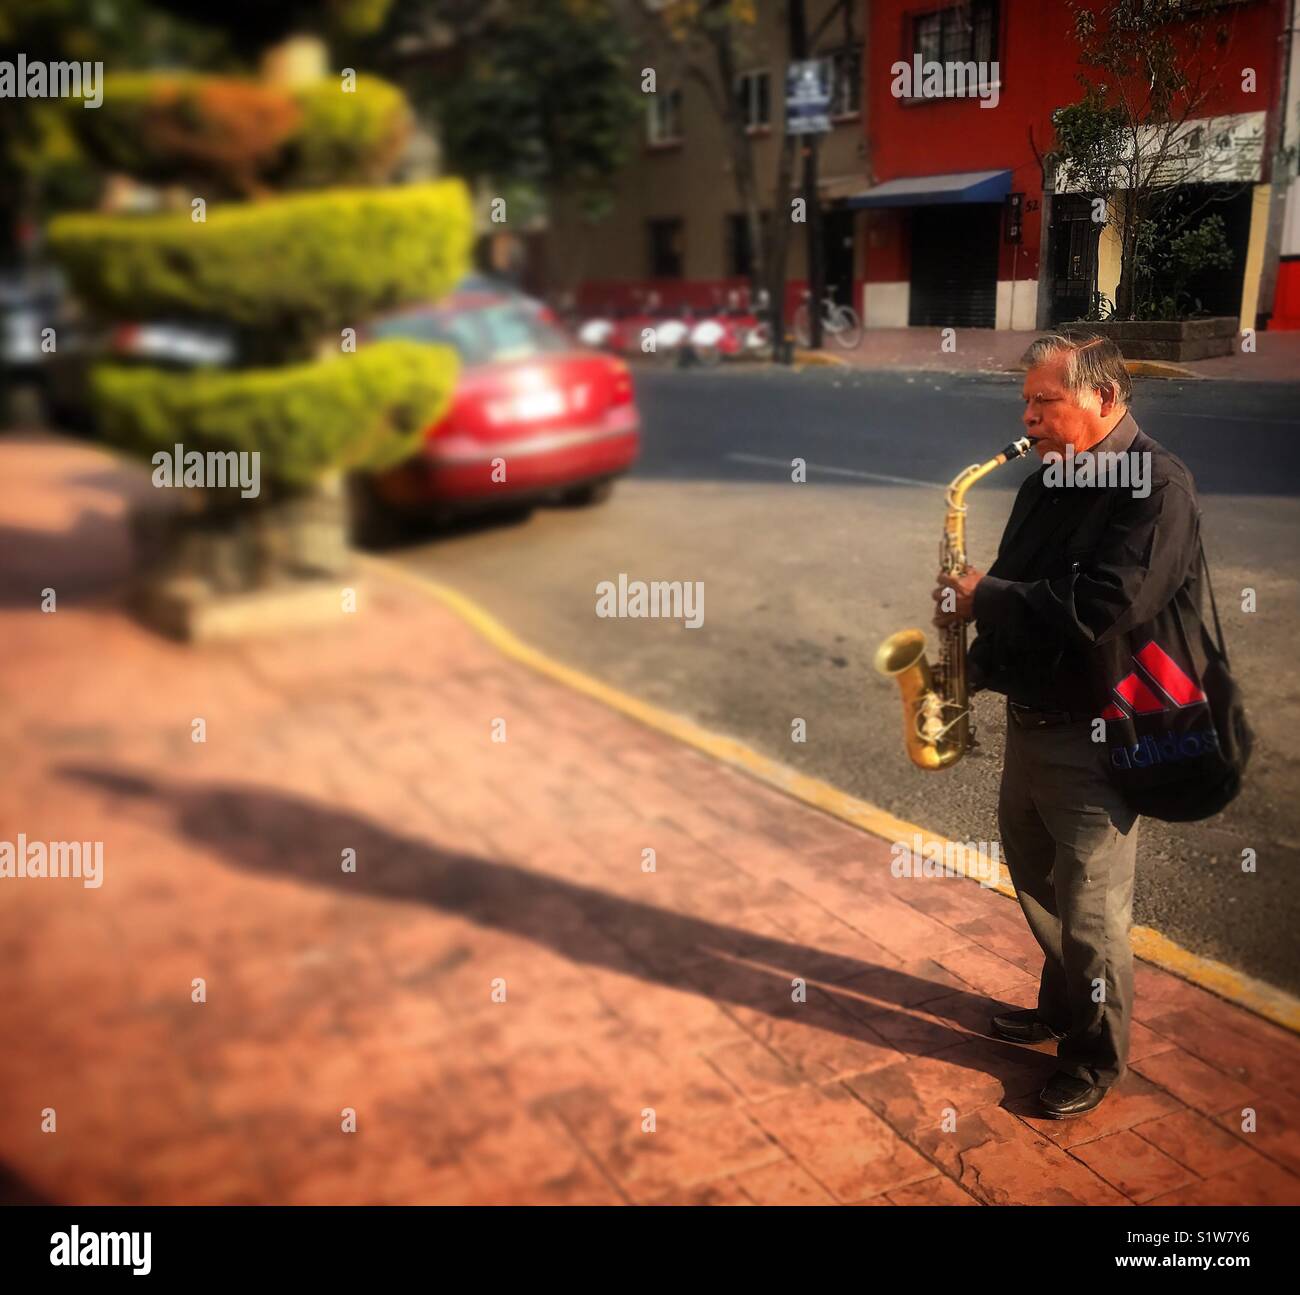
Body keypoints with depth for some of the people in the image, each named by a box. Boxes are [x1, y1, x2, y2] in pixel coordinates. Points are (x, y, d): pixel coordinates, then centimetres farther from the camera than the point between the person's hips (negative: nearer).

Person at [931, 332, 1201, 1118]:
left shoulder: (1156, 485, -17)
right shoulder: (1046, 483, 10)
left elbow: (1099, 611, -28)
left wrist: (985, 599, -19)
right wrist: (977, 655, -2)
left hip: (1098, 736, -8)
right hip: (1028, 719, 8)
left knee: (1091, 911, 2)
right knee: (1036, 880, 21)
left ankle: (1097, 1059, 22)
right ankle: (1060, 1007, 41)